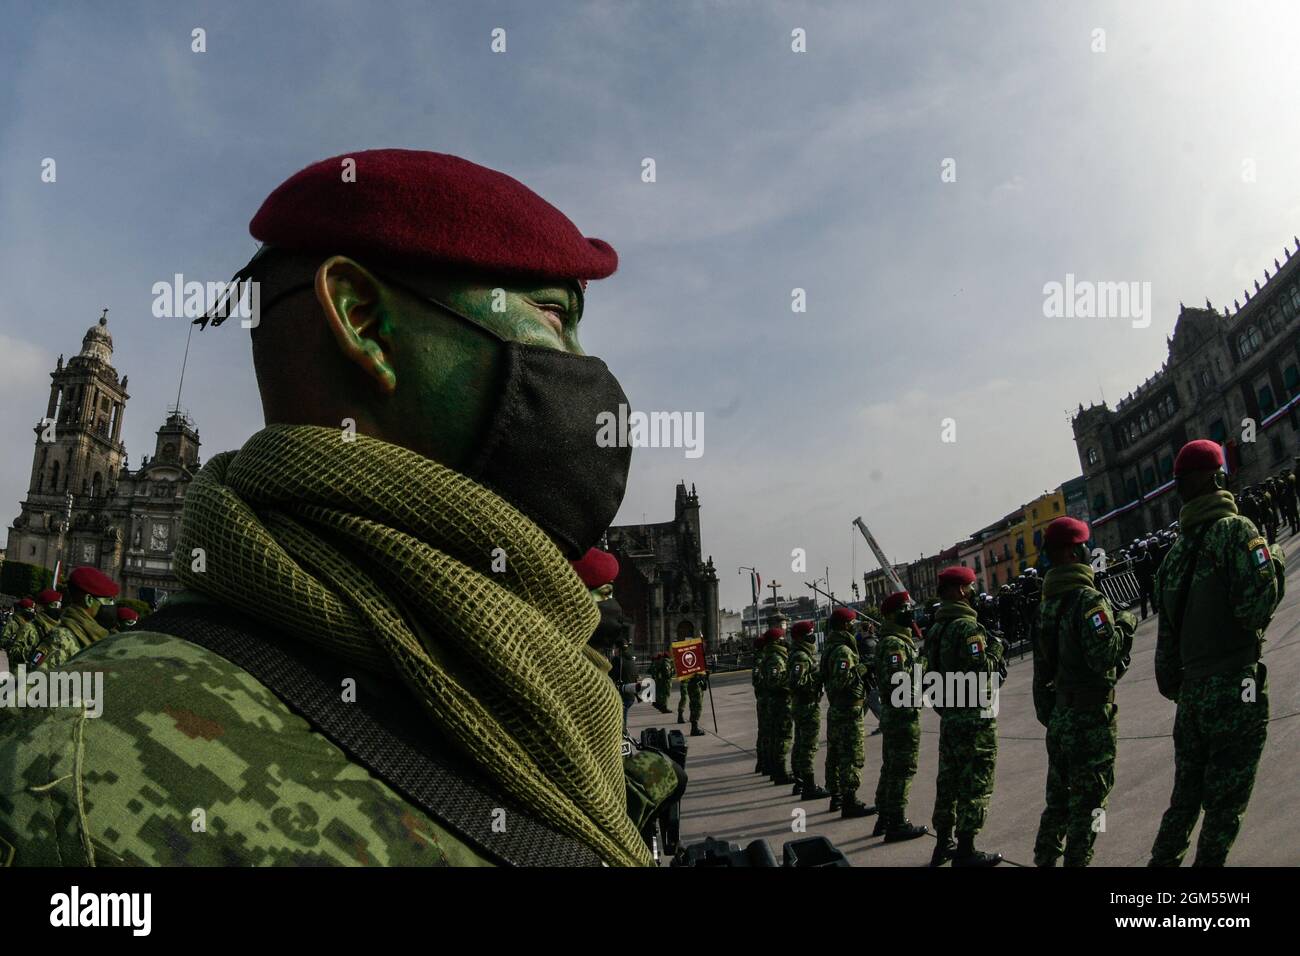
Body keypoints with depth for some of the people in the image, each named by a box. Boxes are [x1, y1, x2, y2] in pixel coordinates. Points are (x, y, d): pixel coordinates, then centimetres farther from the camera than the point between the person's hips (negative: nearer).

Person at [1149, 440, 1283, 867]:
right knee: (1226, 801, 2)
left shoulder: (1175, 551, 14)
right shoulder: (1236, 530, -7)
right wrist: (1274, 565, 0)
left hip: (1191, 691, 7)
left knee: (1185, 795, 18)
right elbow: (1255, 607, -19)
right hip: (1235, 688, -6)